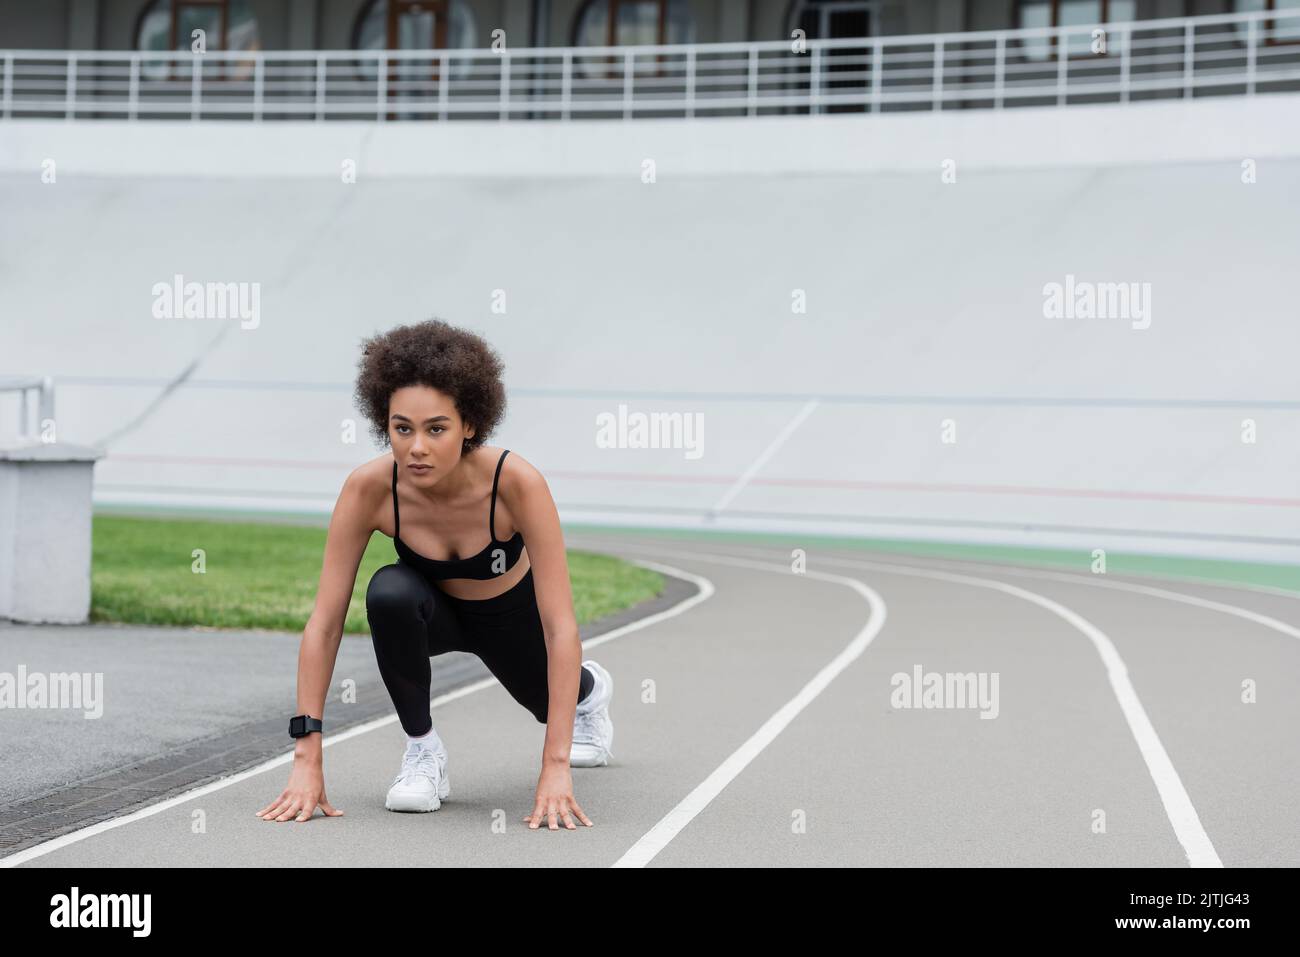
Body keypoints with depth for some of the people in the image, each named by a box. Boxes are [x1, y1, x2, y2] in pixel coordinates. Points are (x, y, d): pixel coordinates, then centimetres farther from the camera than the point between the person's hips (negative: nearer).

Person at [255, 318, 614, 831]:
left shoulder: (517, 482, -39)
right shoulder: (368, 488, -34)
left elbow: (561, 625, -39)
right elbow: (323, 624, -30)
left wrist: (556, 766, -44)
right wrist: (307, 760, -36)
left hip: (511, 613, 0)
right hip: (435, 608, 0)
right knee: (389, 593, -35)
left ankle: (588, 690, 62)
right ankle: (421, 749, -12)